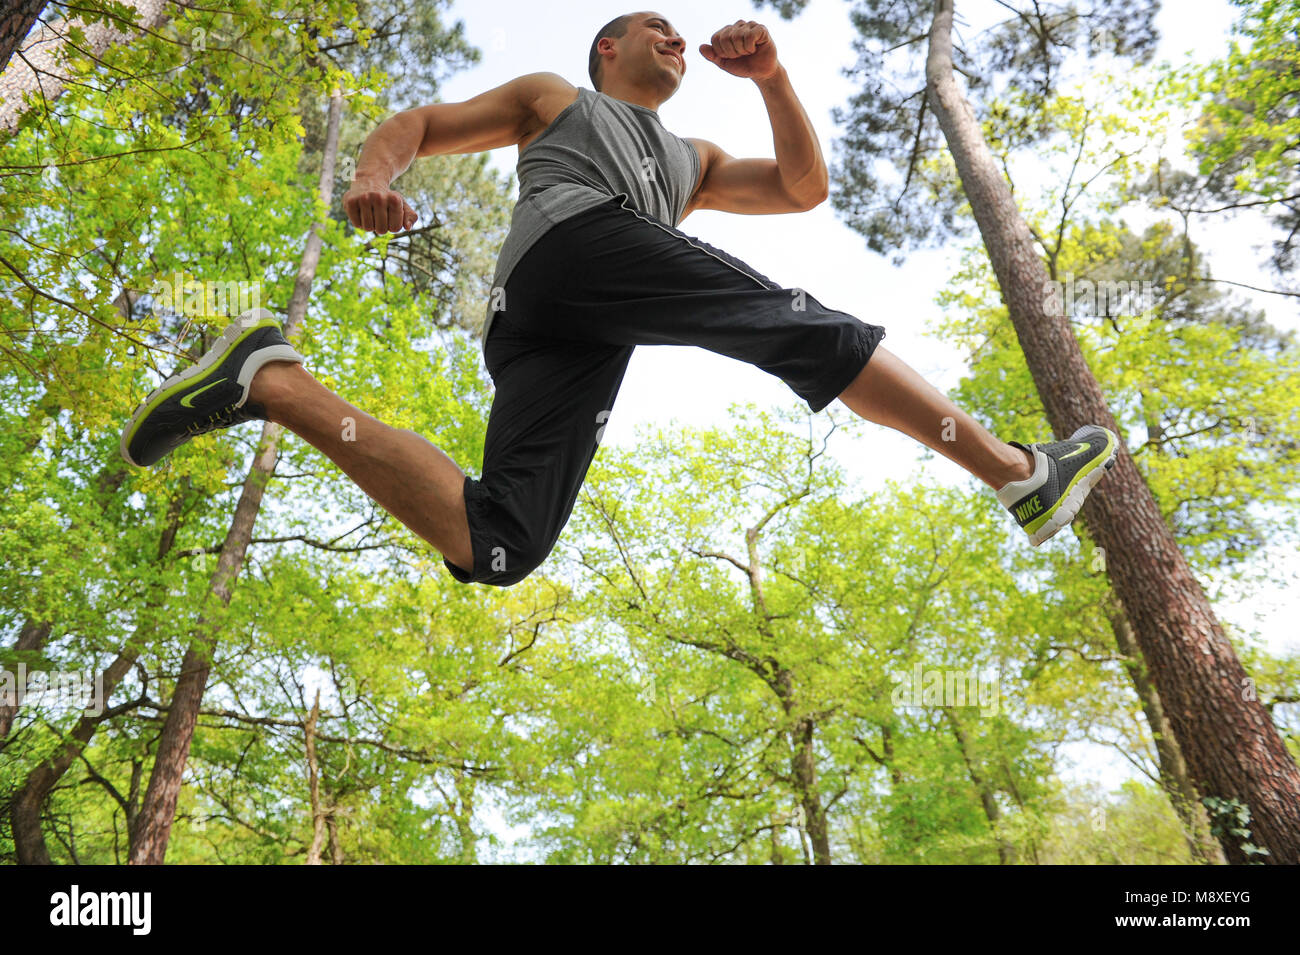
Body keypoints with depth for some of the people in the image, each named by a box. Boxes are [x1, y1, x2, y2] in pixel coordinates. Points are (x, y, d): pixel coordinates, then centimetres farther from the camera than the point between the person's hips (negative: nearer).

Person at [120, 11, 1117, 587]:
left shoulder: (691, 160, 44)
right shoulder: (552, 94, 33)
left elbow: (803, 186, 34)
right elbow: (417, 123, 27)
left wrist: (771, 75, 22)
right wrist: (374, 175, 3)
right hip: (577, 237, -5)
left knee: (490, 546, -14)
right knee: (809, 328, -12)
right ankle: (1021, 472, -8)